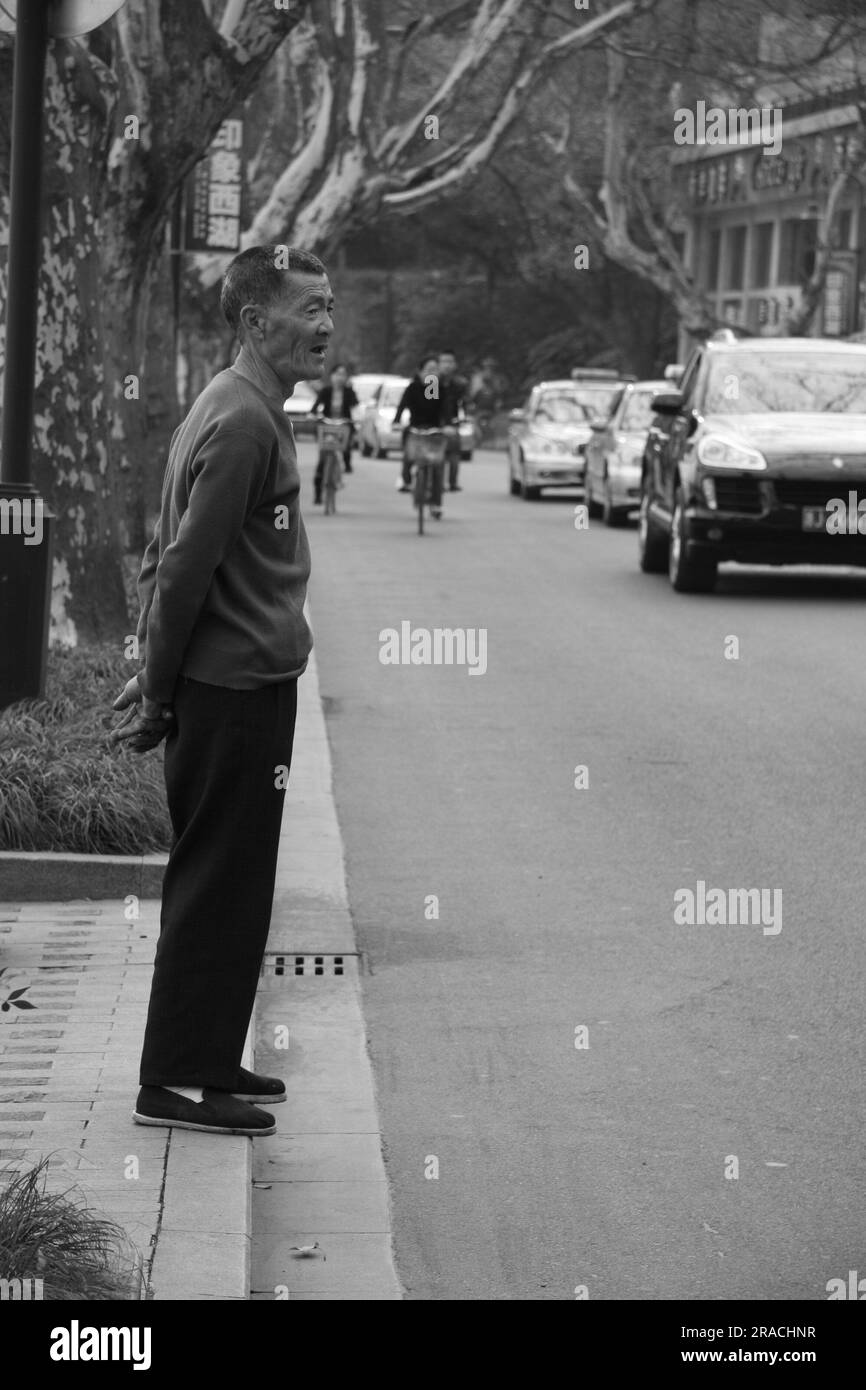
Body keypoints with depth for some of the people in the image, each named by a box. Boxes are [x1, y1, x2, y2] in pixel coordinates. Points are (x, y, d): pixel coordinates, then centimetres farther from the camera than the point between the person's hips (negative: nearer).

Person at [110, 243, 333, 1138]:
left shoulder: (241, 410, 14)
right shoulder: (243, 424, -18)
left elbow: (167, 556, 17)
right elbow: (185, 569, -20)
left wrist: (158, 681, 15)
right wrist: (160, 694, -13)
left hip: (233, 689, 10)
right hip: (240, 692, -10)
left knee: (221, 886, 15)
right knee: (218, 888, -3)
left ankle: (205, 1063, 24)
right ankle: (177, 1082, 4)